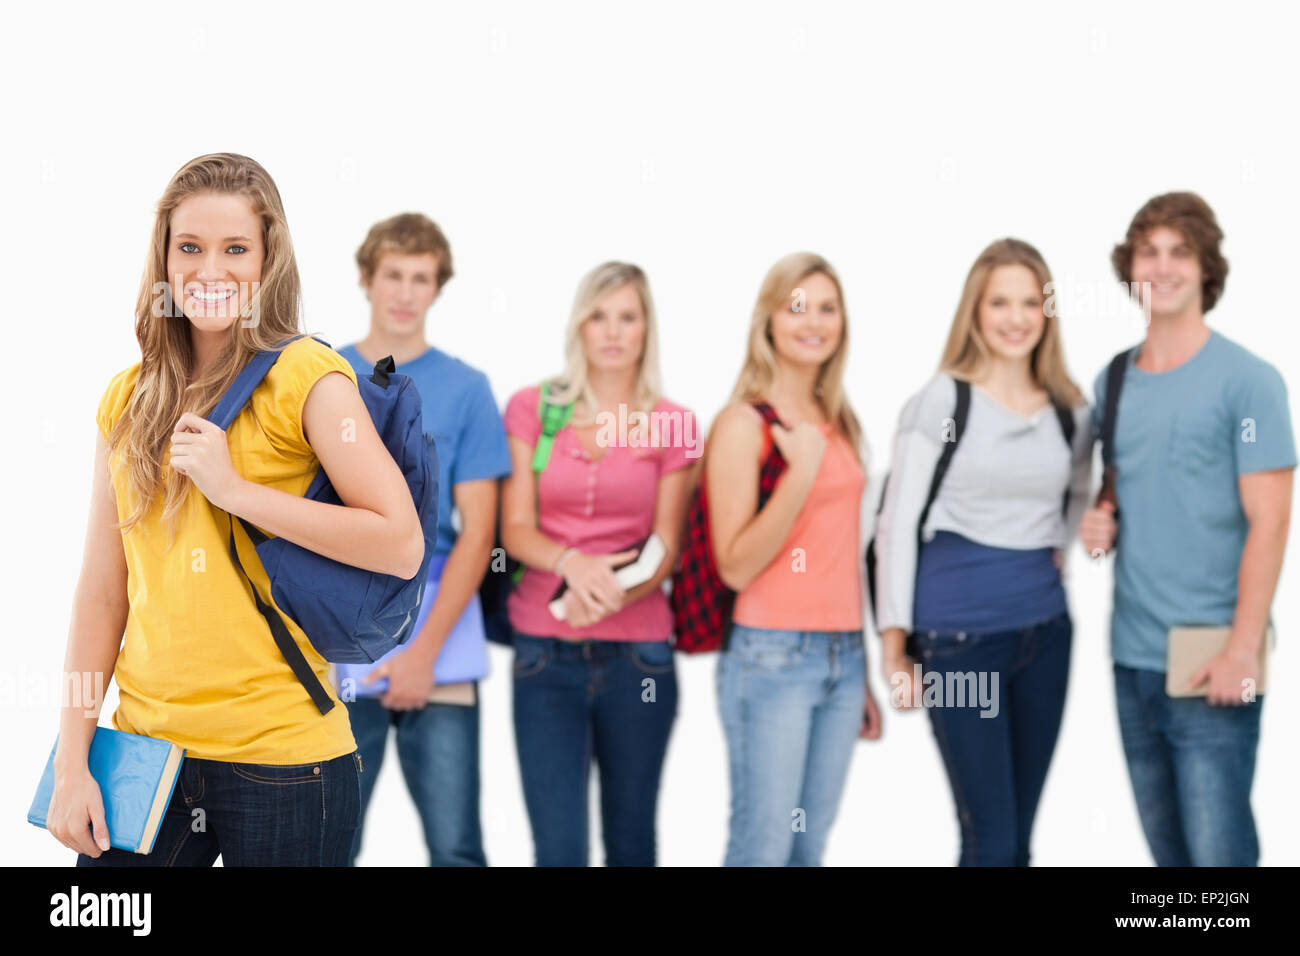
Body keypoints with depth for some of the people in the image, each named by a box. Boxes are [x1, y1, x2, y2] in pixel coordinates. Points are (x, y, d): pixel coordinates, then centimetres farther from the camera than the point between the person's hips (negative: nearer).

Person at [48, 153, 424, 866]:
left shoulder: (306, 375, -6)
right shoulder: (127, 399, 9)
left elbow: (402, 545, -14)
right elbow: (103, 591, 9)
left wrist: (235, 489, -15)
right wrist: (72, 761, 4)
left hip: (280, 756, -4)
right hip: (145, 745, 5)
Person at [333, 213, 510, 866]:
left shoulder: (465, 390, 3)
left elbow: (476, 535, -1)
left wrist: (426, 650, -11)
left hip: (437, 659, -1)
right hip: (334, 660, 1)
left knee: (456, 848, -3)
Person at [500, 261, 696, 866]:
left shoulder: (673, 424, 5)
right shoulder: (532, 409, 5)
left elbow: (666, 549, 2)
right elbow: (516, 530, 0)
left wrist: (611, 593, -18)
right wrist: (572, 563, -21)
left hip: (637, 651, 1)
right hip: (545, 652, 0)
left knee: (631, 838, 7)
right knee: (558, 846, -6)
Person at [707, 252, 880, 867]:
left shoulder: (838, 423, 13)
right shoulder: (744, 423, -6)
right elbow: (735, 566, -12)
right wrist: (801, 471, -19)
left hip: (843, 656, 6)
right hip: (773, 655, -6)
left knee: (811, 846, 9)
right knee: (764, 847, -5)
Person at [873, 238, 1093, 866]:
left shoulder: (1070, 411, 9)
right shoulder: (942, 400, -5)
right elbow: (898, 520, -6)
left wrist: (1061, 547, 6)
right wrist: (895, 642, -9)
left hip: (1046, 630, 5)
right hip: (959, 632, -5)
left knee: (1019, 835, 10)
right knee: (991, 840, -5)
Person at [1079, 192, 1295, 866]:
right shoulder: (1112, 381, 11)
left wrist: (1242, 648, -18)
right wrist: (1099, 524, -1)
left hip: (1211, 660, -6)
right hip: (1133, 656, 6)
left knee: (1219, 850, -5)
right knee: (1165, 846, 14)